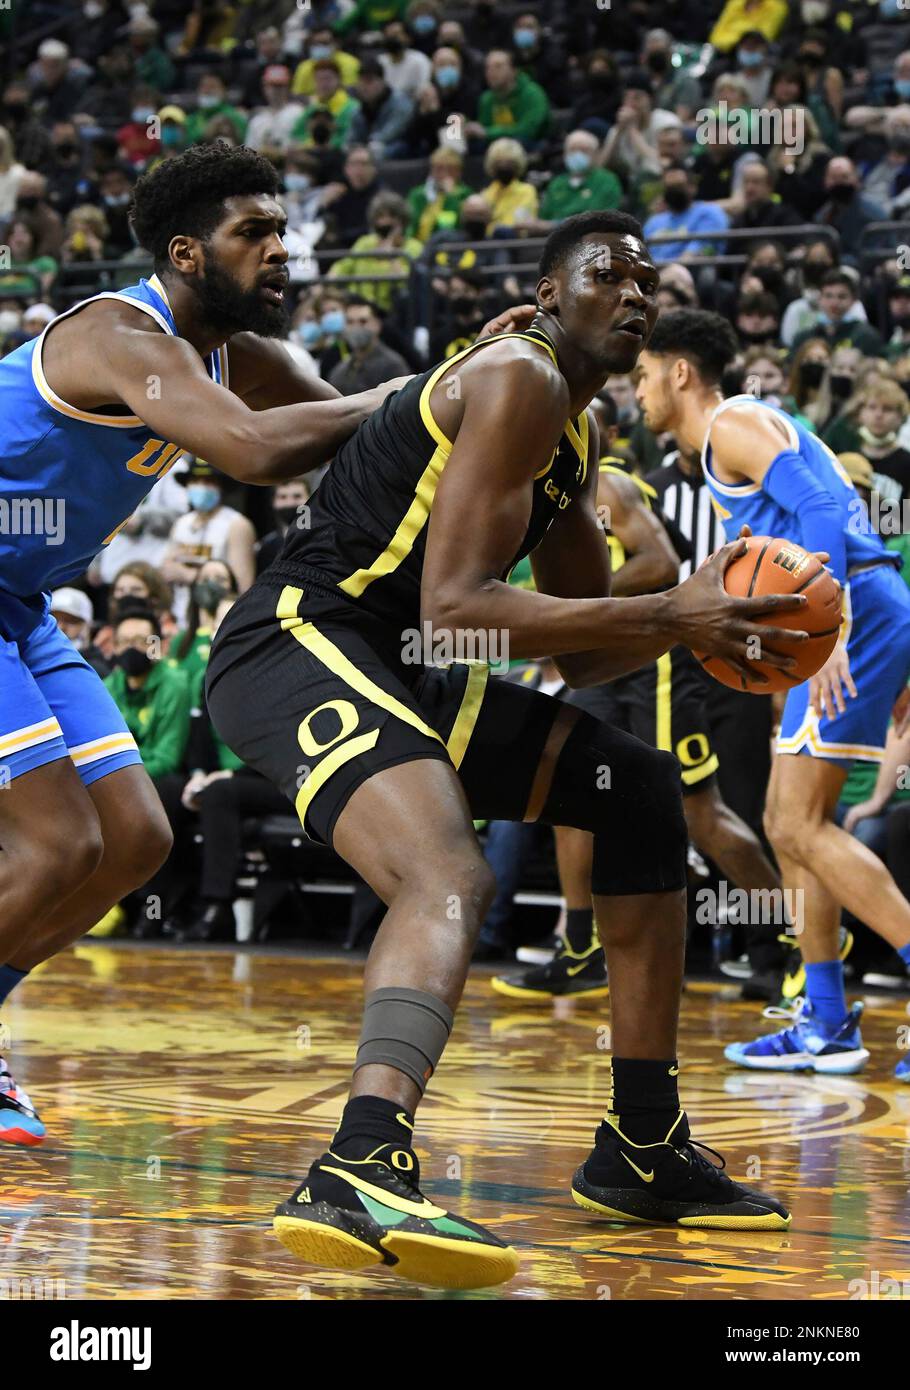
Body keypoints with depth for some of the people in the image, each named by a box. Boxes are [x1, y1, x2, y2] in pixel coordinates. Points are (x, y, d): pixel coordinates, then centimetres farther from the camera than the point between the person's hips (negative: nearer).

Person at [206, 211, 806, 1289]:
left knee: (639, 790, 17)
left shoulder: (574, 437, 20)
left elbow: (580, 654, 24)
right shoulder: (517, 380, -11)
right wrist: (670, 615, -21)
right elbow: (453, 609, -22)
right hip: (294, 641, -11)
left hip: (396, 668, 11)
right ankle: (361, 1174, -55)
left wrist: (694, 616, 3)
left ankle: (643, 1150, 19)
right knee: (449, 874, -35)